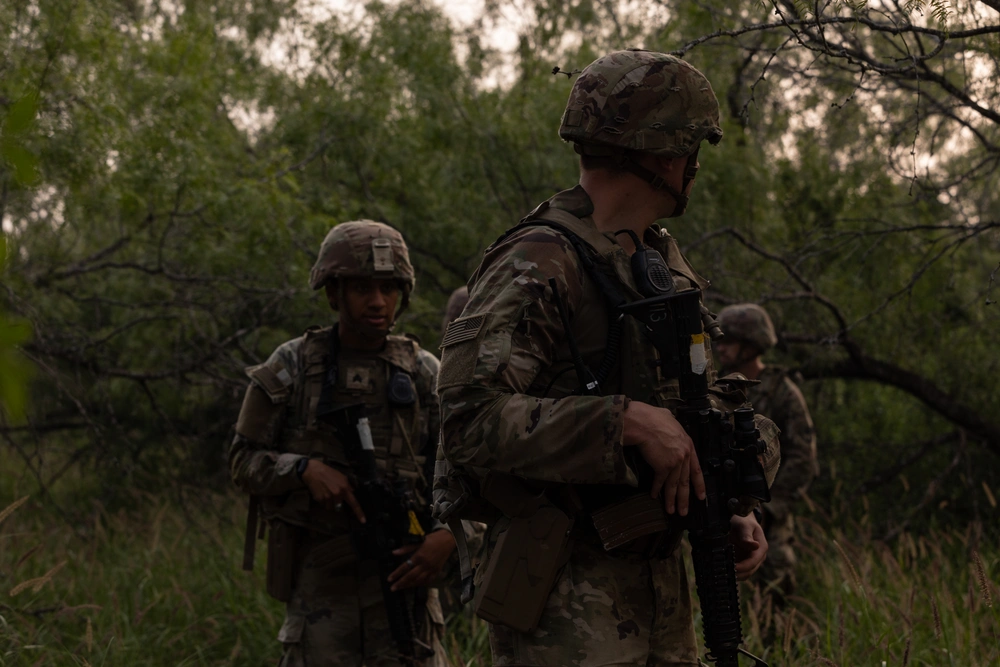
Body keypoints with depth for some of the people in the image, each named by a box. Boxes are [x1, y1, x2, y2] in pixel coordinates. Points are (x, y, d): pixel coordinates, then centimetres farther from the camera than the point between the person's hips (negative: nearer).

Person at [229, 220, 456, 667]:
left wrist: (448, 535, -15)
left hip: (402, 567, 1)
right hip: (319, 574, -1)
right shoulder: (291, 368, 2)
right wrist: (306, 469, -16)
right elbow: (245, 461, 4)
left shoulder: (425, 374, 5)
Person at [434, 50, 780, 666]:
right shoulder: (537, 264, -13)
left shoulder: (668, 264, 15)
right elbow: (470, 421, -24)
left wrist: (734, 511, 7)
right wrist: (627, 421, -26)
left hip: (663, 596, 9)